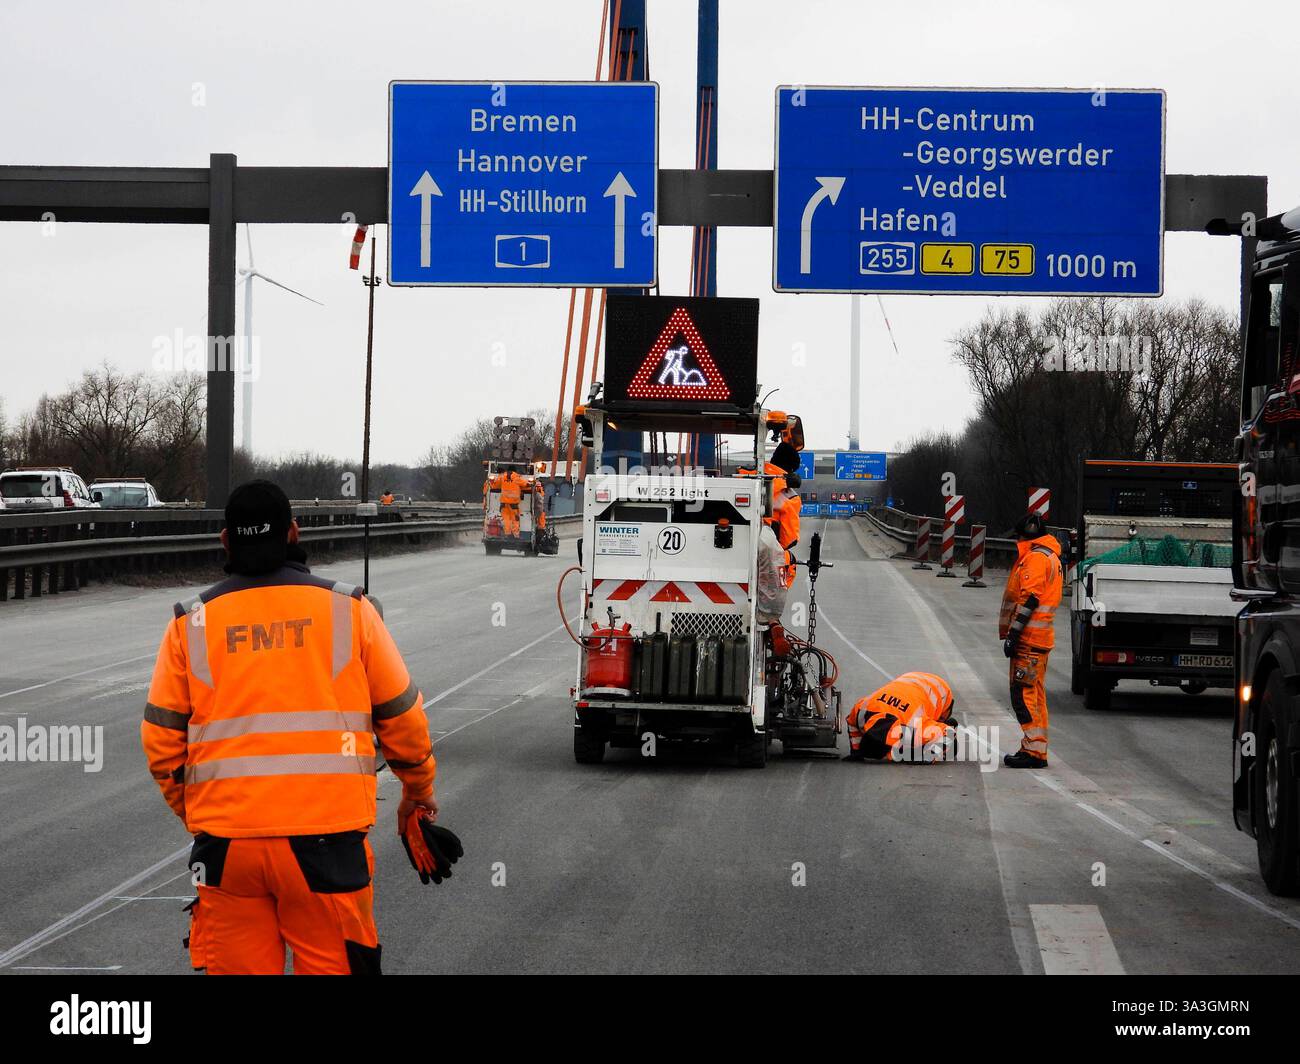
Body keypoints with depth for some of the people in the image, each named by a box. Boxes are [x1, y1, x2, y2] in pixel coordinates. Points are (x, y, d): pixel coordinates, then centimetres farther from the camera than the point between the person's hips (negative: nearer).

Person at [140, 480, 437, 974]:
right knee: (332, 965, 5)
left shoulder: (191, 623, 7)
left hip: (226, 839, 1)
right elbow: (402, 717, 10)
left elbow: (161, 740, 8)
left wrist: (191, 811, 25)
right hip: (324, 835, -1)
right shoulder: (348, 609, 5)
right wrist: (418, 790, 28)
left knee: (236, 968, 9)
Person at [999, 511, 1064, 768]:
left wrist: (1013, 634, -21)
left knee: (1023, 694, -11)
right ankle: (1038, 751, 17)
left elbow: (1029, 600, -20)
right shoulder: (1051, 558, 21)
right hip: (1041, 639, 10)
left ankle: (1033, 750, -15)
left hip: (1028, 639, -10)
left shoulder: (1035, 557, -12)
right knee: (1035, 695, 13)